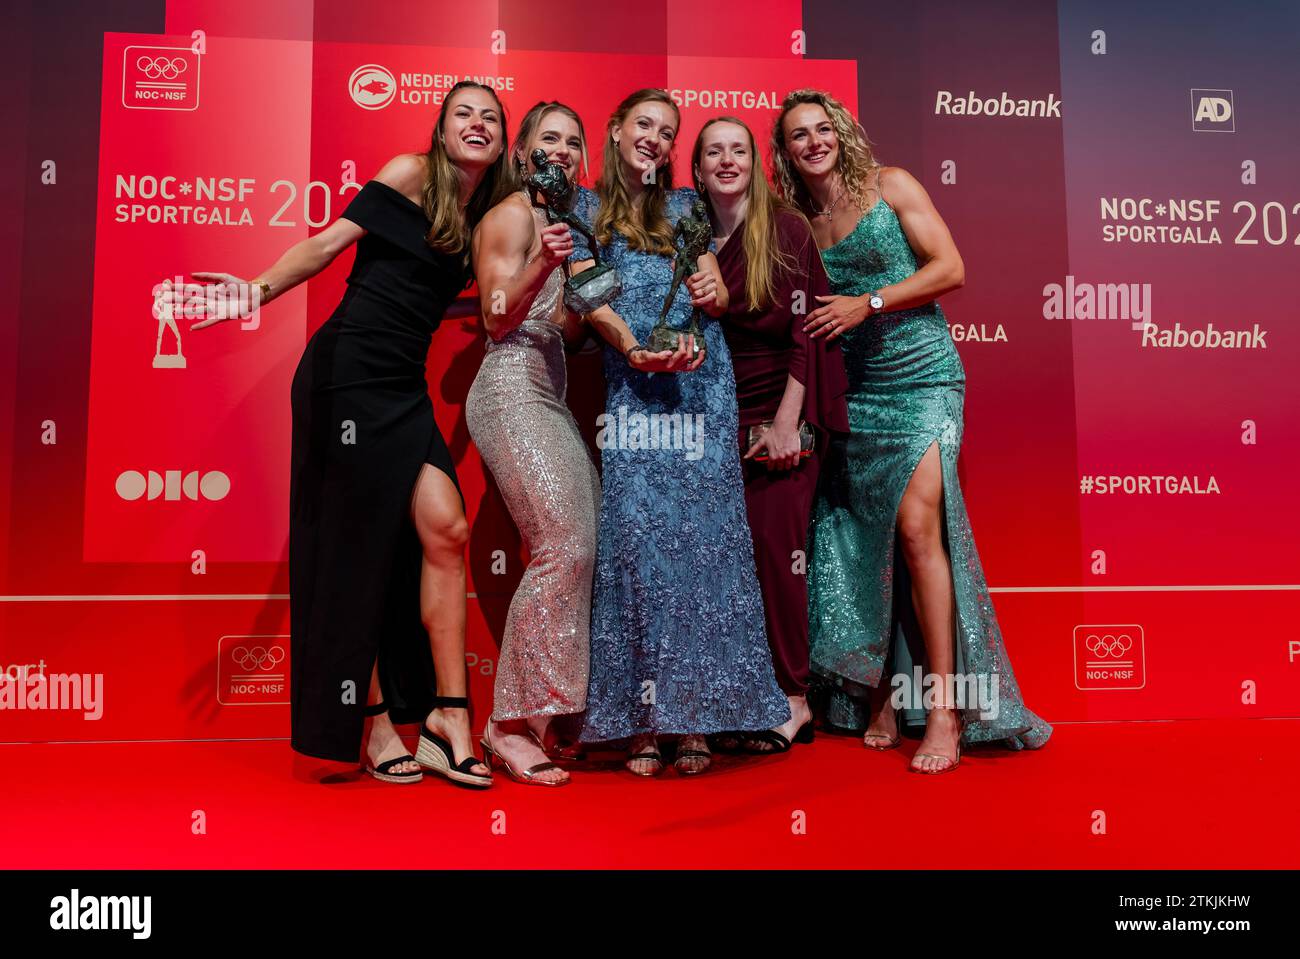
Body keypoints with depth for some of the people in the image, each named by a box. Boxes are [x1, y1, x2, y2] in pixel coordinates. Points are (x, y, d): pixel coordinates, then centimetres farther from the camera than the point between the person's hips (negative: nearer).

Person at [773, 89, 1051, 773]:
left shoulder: (889, 185, 3)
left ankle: (945, 713, -12)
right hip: (852, 392, 4)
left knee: (915, 524, -17)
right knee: (861, 537, 0)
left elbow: (949, 268, -4)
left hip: (921, 379, -4)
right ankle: (882, 698, 12)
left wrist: (866, 303, -12)